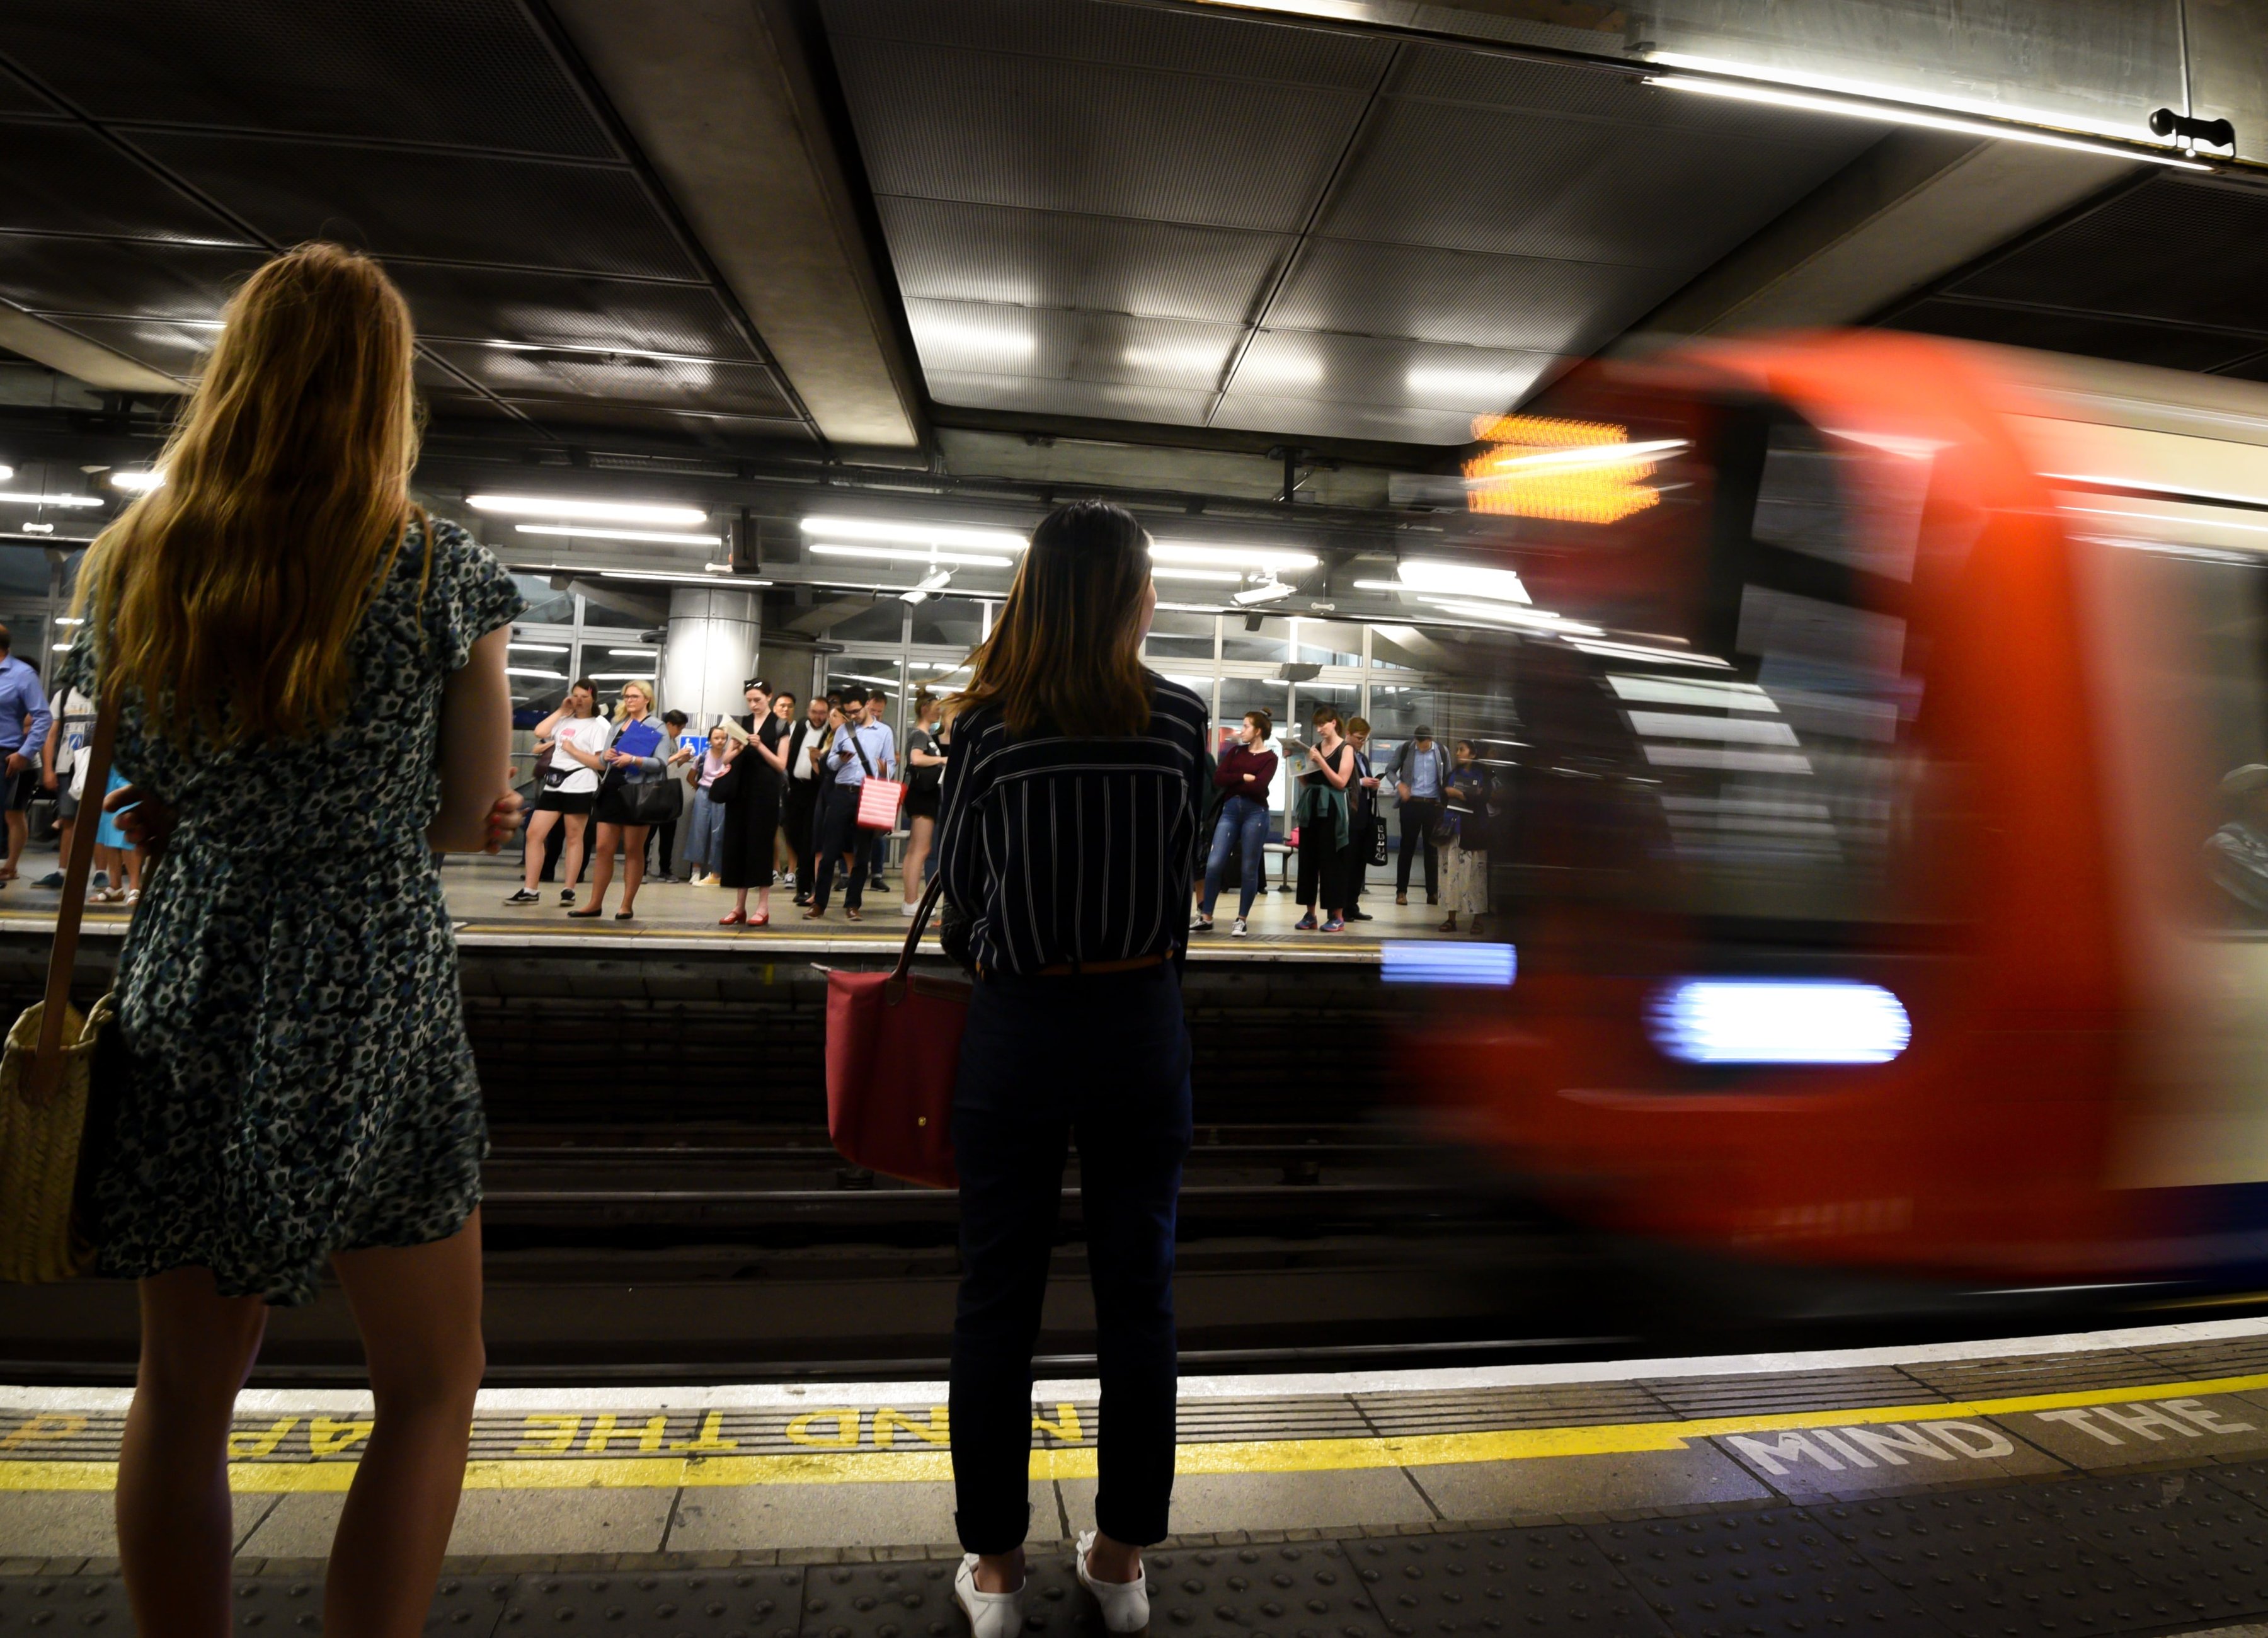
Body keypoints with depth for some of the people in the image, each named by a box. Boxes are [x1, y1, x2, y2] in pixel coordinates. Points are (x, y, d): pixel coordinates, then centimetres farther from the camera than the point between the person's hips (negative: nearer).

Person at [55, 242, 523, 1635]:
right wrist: (375, 812, 7)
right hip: (374, 1011, -4)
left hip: (189, 1004, 5)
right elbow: (467, 817, -4)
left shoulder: (128, 567, 3)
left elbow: (160, 810, 10)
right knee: (432, 1384, 11)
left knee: (185, 1390, 17)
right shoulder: (444, 573, -9)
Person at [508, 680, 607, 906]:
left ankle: (569, 890, 8)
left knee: (574, 839, 1)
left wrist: (574, 751, -12)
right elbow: (539, 732, 1)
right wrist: (561, 711, 5)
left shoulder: (600, 725, -2)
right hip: (554, 784, 6)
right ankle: (529, 891, 5)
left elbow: (602, 763, -9)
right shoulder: (565, 720, 16)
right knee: (533, 834, 1)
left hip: (579, 786, -6)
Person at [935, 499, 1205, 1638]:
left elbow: (958, 883, 0)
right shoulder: (1180, 718, -6)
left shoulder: (985, 727, -8)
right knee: (1137, 1294, 15)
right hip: (1141, 1021, 1)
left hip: (1018, 1024, -1)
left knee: (998, 1299, 13)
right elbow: (1183, 864, 4)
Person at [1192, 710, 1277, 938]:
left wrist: (1232, 782, -4)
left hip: (1255, 813, -3)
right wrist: (1244, 777, -8)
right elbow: (1217, 779, 1)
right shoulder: (1236, 751, 14)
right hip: (1230, 810, 3)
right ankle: (1205, 918, 5)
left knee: (1249, 869, 1)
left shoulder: (1269, 758, 2)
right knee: (1213, 864, -5)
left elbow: (1258, 787, -14)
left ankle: (1242, 920, 12)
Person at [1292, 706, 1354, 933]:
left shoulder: (1346, 749, -2)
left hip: (1331, 808, -5)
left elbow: (1341, 782, -11)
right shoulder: (1315, 748, 12)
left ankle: (1337, 917, 2)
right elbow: (1305, 781, 12)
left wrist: (1320, 761, -15)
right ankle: (1310, 914, 11)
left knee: (1331, 861, -4)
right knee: (1308, 859, 5)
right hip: (1311, 806, 5)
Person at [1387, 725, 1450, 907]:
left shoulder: (1441, 751, 2)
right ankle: (1401, 891, 9)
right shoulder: (1405, 749, -1)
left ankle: (1433, 892, 11)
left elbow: (1448, 778, 9)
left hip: (1434, 805, 1)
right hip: (1411, 804, -1)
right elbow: (1390, 770, 7)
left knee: (1432, 849, 6)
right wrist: (1398, 784, -11)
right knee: (1407, 847, 3)